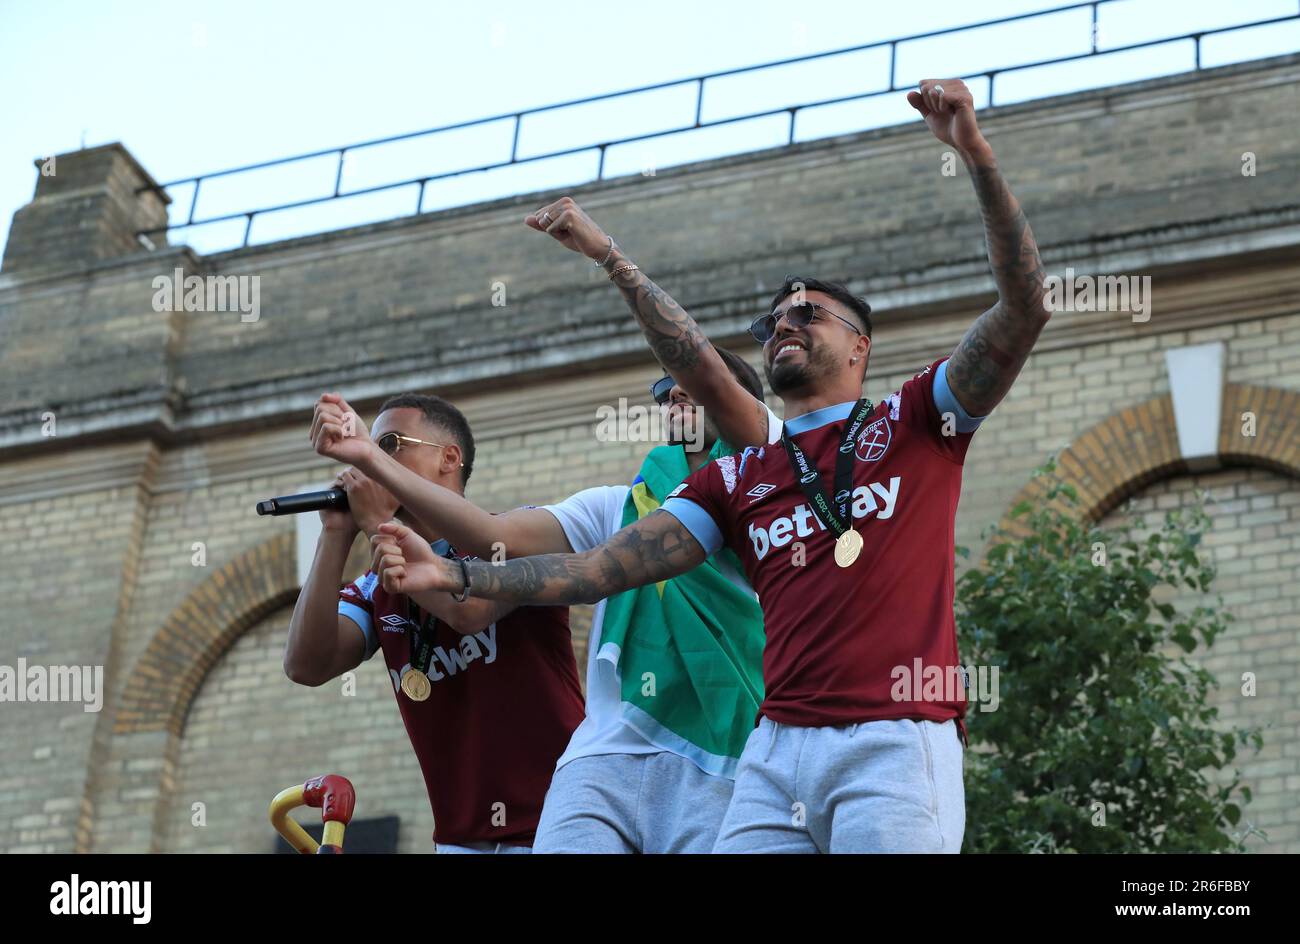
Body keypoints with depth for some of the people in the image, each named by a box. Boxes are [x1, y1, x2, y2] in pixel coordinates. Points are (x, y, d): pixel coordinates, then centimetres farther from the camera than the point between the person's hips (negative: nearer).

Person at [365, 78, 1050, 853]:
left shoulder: (915, 424, 12)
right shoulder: (738, 480, 21)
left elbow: (1022, 310, -1)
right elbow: (602, 570, 14)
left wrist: (977, 156, -10)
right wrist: (453, 577, 3)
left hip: (896, 746, -4)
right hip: (776, 751, 4)